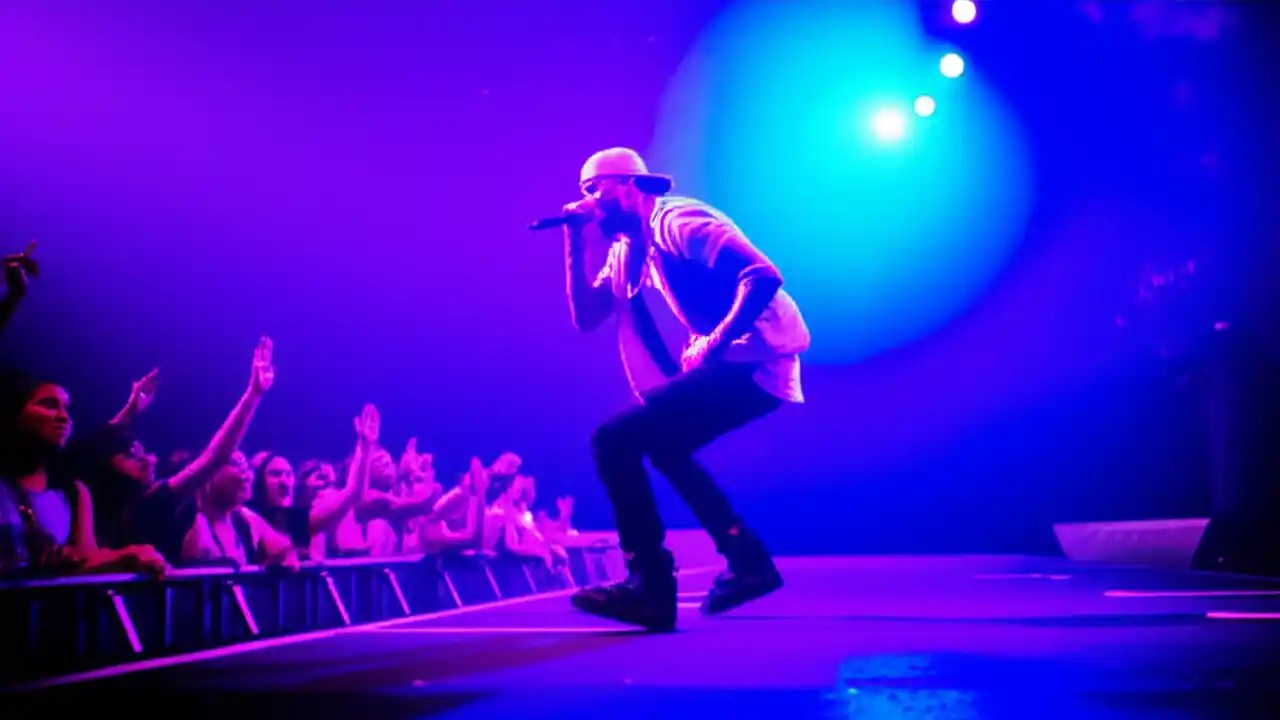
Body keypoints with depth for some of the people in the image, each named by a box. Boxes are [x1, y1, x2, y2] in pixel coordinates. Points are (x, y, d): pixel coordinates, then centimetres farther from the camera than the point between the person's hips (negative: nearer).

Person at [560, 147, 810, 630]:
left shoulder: (678, 222, -11)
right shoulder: (629, 248, 17)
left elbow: (763, 276, -23)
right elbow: (586, 318, 13)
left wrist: (711, 345, -24)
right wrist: (576, 245, 7)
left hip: (756, 360, -10)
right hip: (732, 362, 10)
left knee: (613, 439, -14)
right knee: (660, 442, 26)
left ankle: (652, 585, -10)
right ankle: (748, 560, 24)